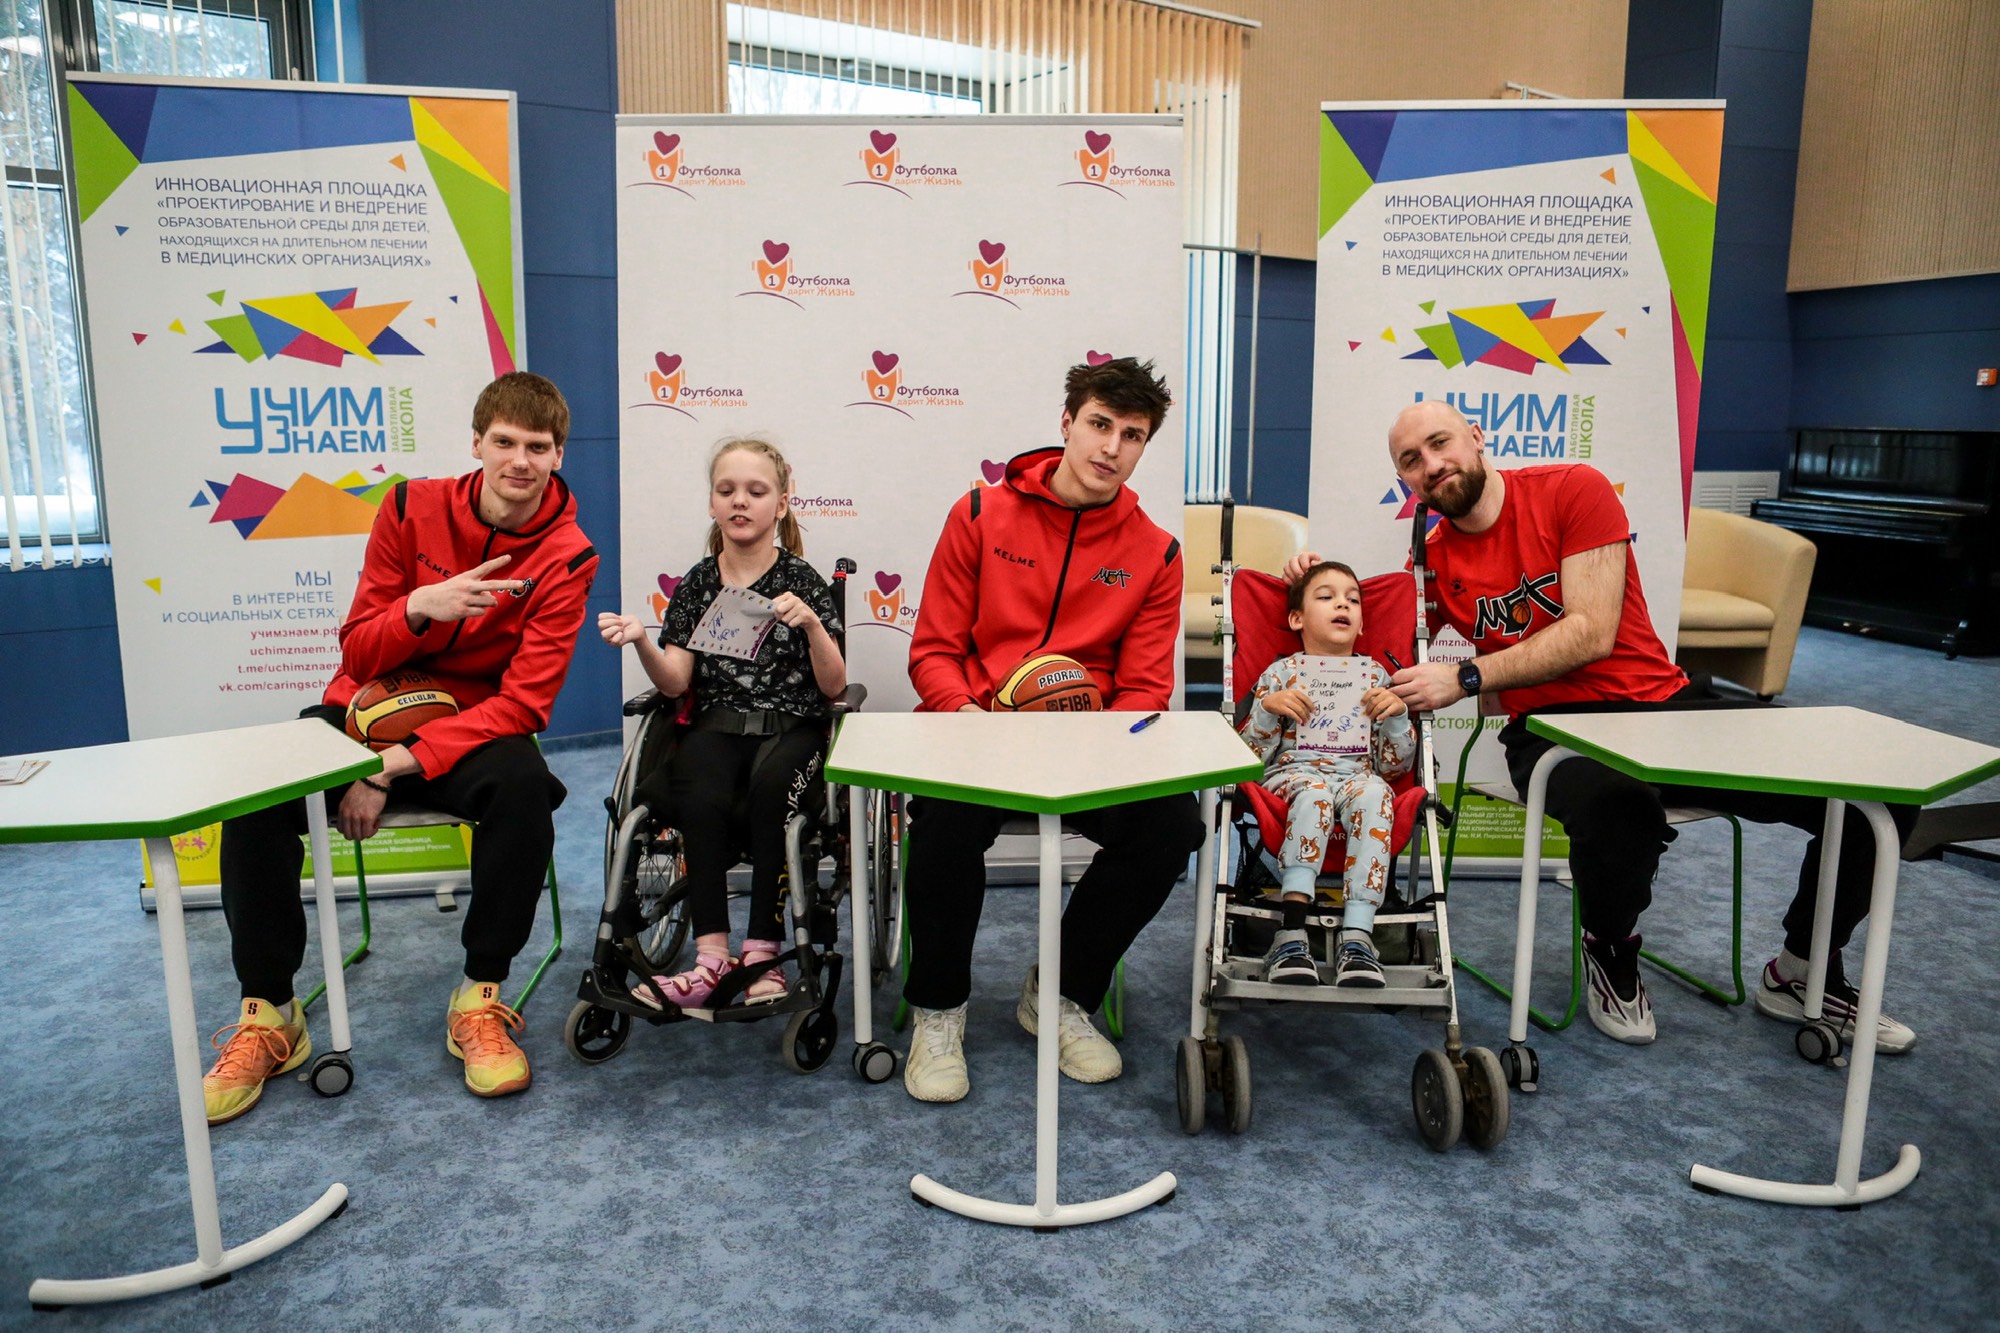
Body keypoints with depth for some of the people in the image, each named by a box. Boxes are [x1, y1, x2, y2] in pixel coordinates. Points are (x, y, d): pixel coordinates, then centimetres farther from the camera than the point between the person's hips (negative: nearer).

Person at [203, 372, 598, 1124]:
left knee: (523, 784, -35)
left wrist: (397, 767, -25)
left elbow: (525, 702, -17)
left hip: (474, 725, -2)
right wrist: (418, 606, -26)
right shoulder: (413, 509, -3)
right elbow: (357, 654, -3)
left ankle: (481, 999, -16)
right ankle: (267, 1015, -5)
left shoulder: (566, 558, -10)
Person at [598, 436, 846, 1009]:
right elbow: (675, 683, 3)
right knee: (701, 796, -31)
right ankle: (713, 954, -26)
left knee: (770, 783, -34)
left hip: (791, 726, -2)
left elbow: (834, 686, -3)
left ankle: (762, 951, -25)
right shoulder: (698, 583, 11)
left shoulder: (801, 581, 3)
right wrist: (641, 642, -16)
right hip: (718, 724, 2)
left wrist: (812, 623, -20)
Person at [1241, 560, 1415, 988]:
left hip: (1358, 774, 2)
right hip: (1293, 772, -2)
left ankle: (1357, 936, -40)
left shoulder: (1375, 674, 20)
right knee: (1314, 793, -38)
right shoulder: (1281, 672, 13)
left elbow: (1394, 765, 15)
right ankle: (1291, 933, -43)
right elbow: (1249, 756, 6)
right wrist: (1268, 708, -10)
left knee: (1372, 792, -35)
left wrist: (1398, 715, -2)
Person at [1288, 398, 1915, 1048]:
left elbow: (1591, 633, -12)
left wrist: (1465, 677, -18)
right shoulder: (1432, 561, 7)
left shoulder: (1573, 488, -3)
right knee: (1613, 802, -40)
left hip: (1663, 702, 1)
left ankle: (1801, 974, 13)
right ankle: (1612, 954, -6)